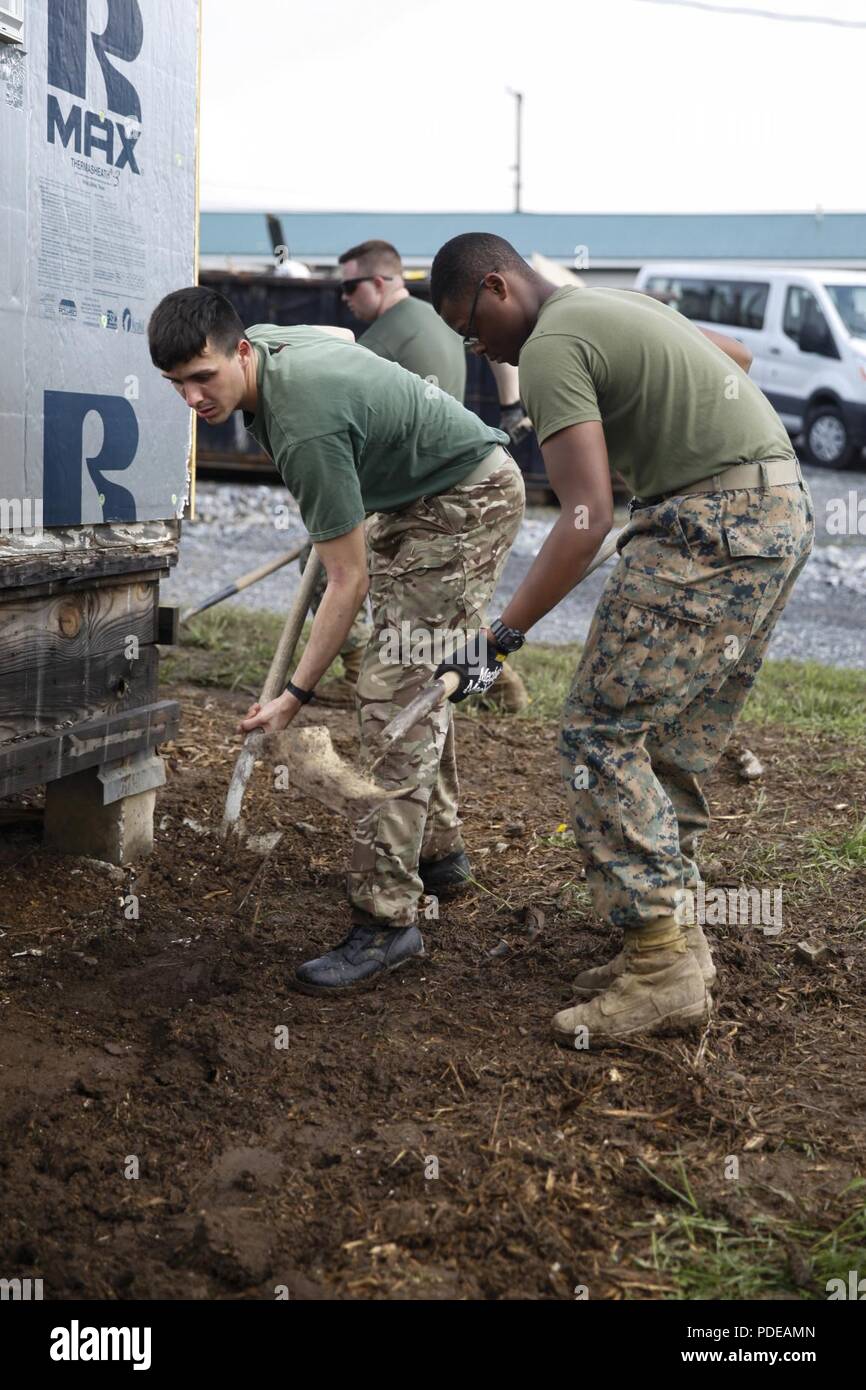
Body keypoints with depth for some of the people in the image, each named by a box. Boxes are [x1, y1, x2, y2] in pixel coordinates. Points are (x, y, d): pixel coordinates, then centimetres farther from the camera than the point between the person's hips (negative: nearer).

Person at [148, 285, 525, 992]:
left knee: (397, 692, -17)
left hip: (470, 501, -11)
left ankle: (387, 917, -17)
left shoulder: (305, 430, -32)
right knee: (416, 675, 15)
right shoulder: (263, 342, -5)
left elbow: (348, 582, -26)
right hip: (413, 494, 11)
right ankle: (439, 850, 29)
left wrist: (296, 695, -22)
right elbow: (344, 341, 19)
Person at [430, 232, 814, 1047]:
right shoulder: (613, 304, 19)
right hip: (780, 511, 10)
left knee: (601, 733, -9)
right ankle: (676, 939, 15)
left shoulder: (550, 347, -11)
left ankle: (661, 967, -9)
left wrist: (504, 636, -17)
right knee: (675, 742, 12)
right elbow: (736, 354, 34)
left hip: (713, 527, -10)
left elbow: (587, 518, -20)